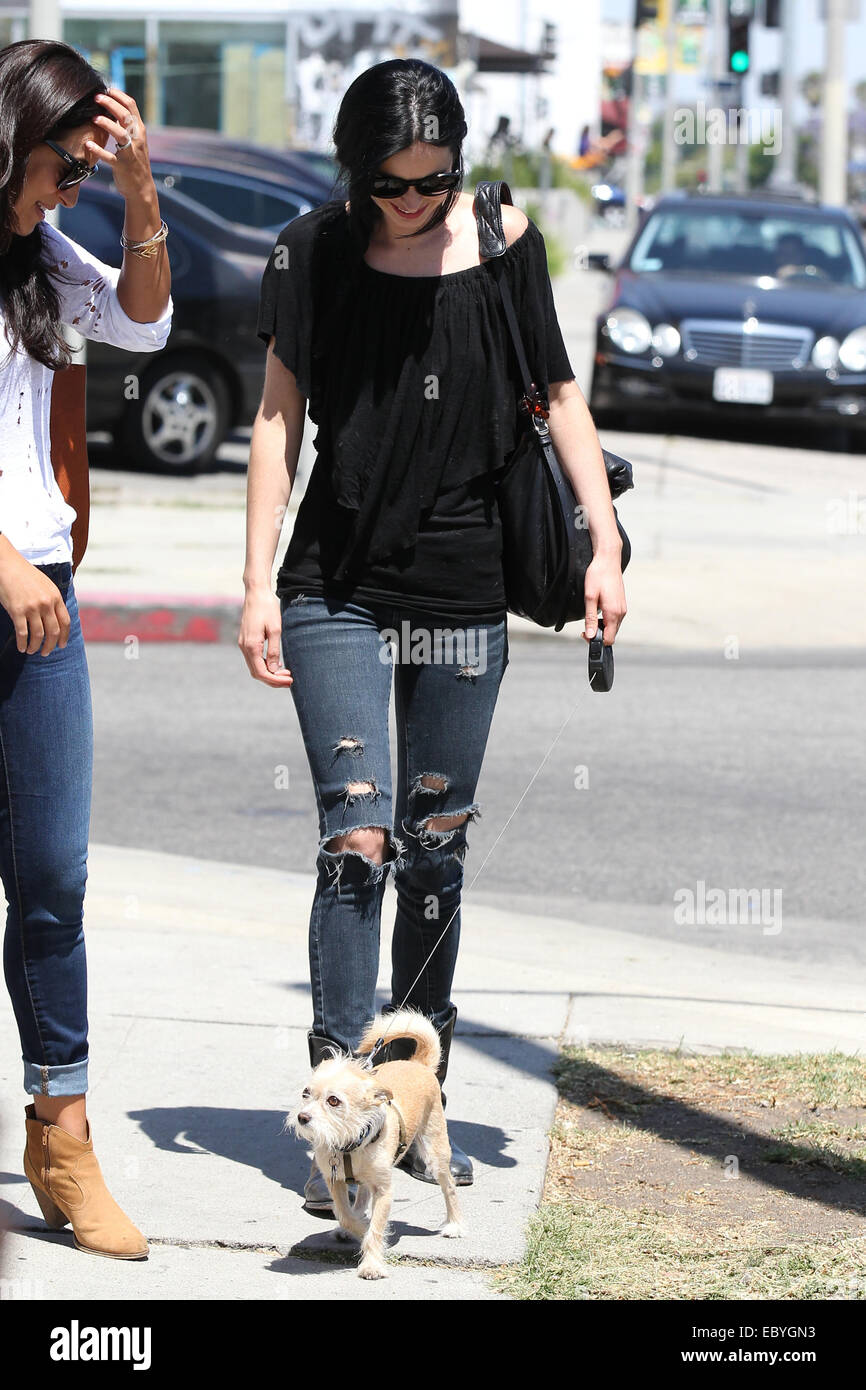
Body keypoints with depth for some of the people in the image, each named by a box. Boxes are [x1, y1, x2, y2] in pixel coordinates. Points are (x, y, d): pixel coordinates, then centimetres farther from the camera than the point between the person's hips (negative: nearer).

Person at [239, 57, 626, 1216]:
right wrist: (258, 583, -3)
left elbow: (559, 394, 6)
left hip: (464, 591, 2)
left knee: (436, 853, 8)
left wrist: (605, 545, -2)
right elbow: (278, 420, 2)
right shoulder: (314, 252, -1)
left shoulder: (501, 241, 1)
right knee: (357, 843, -10)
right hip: (338, 590, -2)